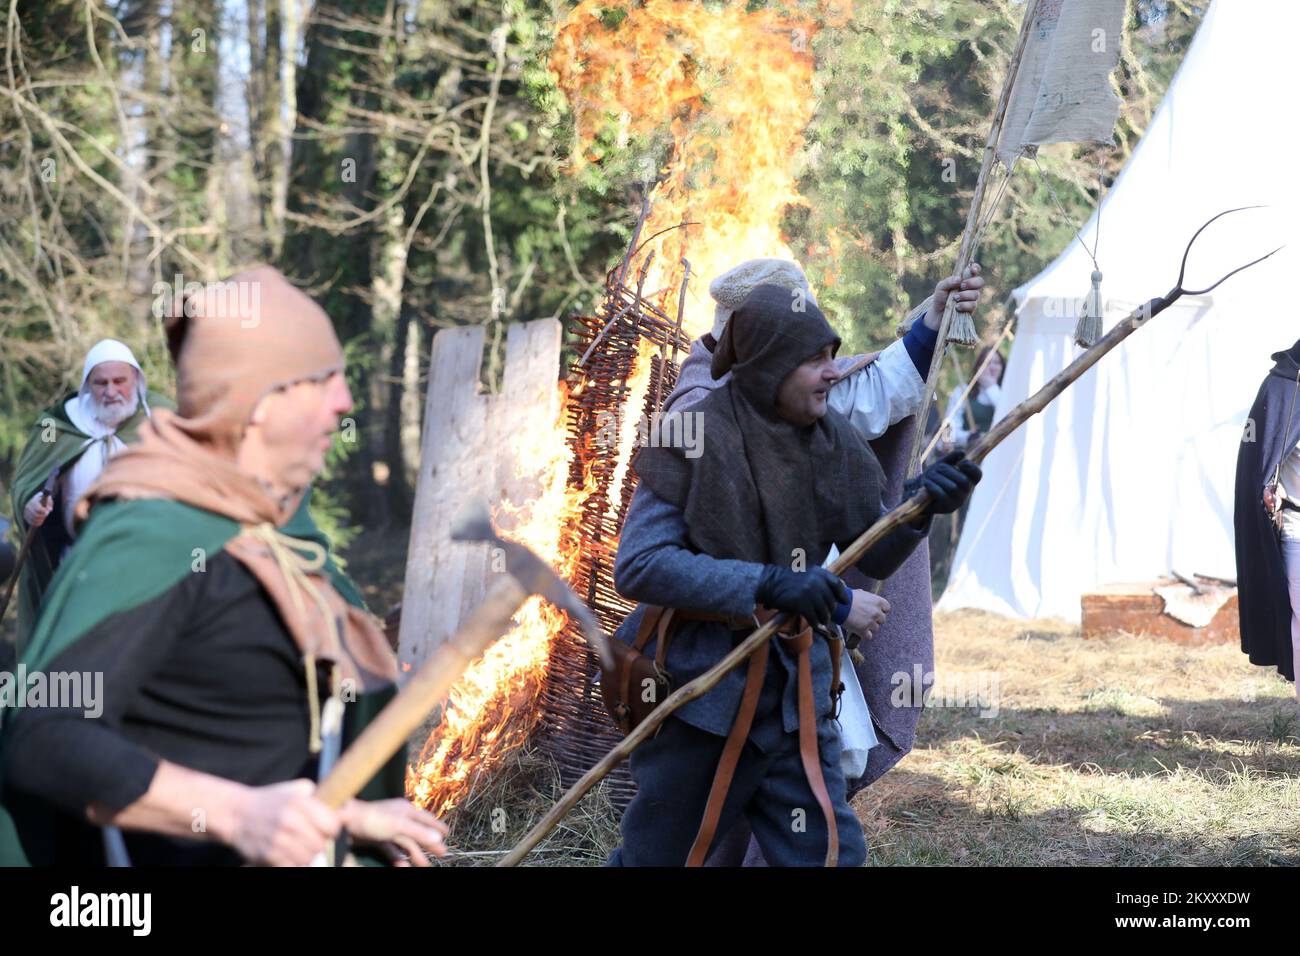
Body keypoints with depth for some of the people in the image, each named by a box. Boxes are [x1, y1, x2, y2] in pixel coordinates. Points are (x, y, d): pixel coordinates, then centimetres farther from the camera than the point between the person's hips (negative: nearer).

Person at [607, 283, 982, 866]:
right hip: (695, 686, -5)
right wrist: (766, 584, -28)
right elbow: (638, 567, -21)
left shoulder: (833, 441, 3)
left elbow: (870, 558, 9)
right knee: (657, 856, 8)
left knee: (829, 850, 1)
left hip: (794, 690, 5)